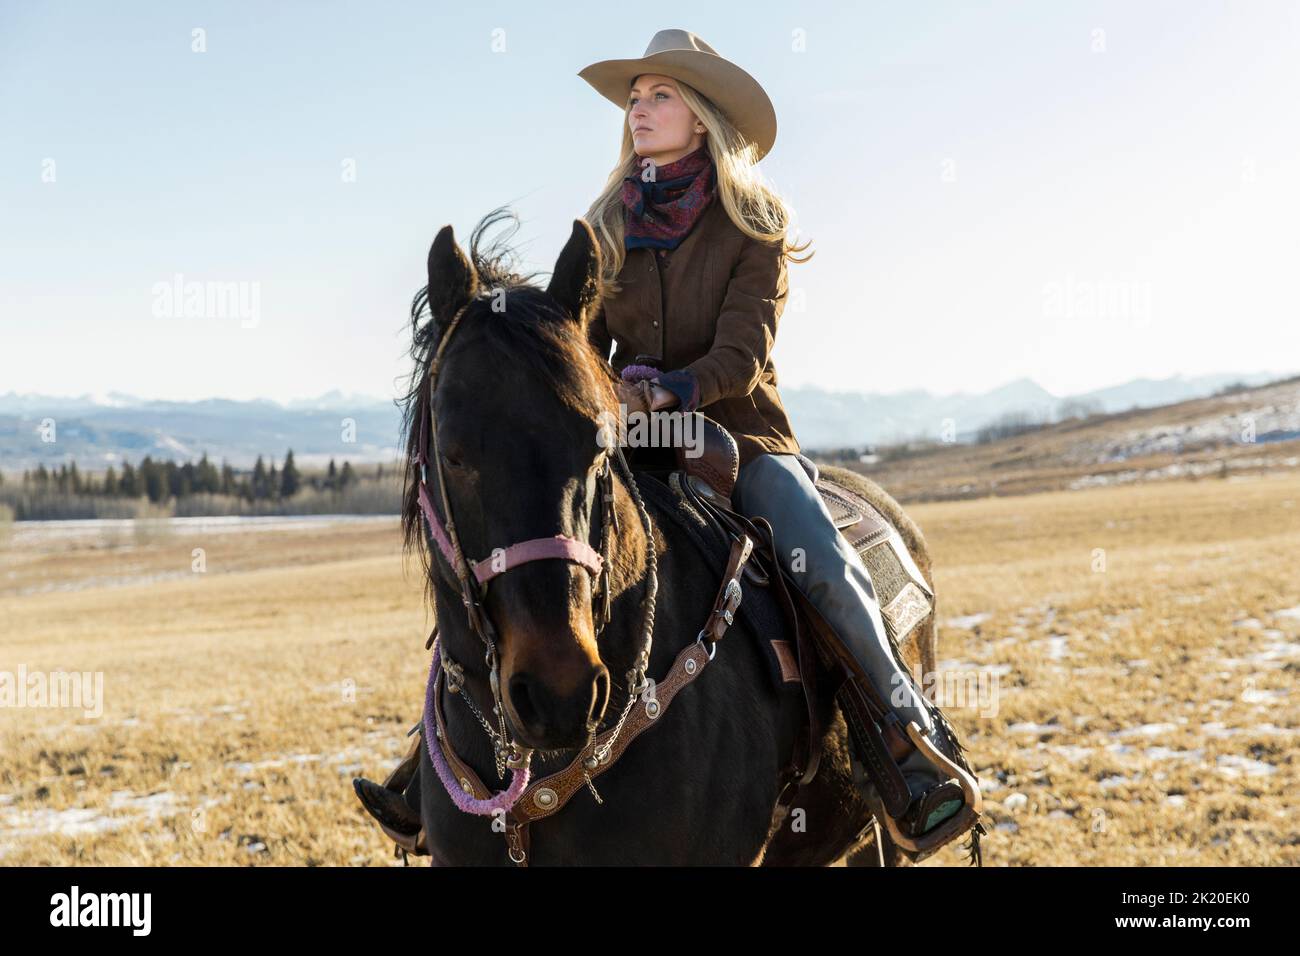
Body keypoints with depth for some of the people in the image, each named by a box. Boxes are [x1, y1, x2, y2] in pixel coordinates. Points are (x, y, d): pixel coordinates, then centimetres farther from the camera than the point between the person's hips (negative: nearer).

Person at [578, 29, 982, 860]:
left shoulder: (753, 224, 0)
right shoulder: (606, 229, 10)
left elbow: (742, 355, -12)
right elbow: (587, 345, 8)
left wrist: (667, 388, -30)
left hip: (739, 433, -3)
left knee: (825, 568, -27)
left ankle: (913, 762, -20)